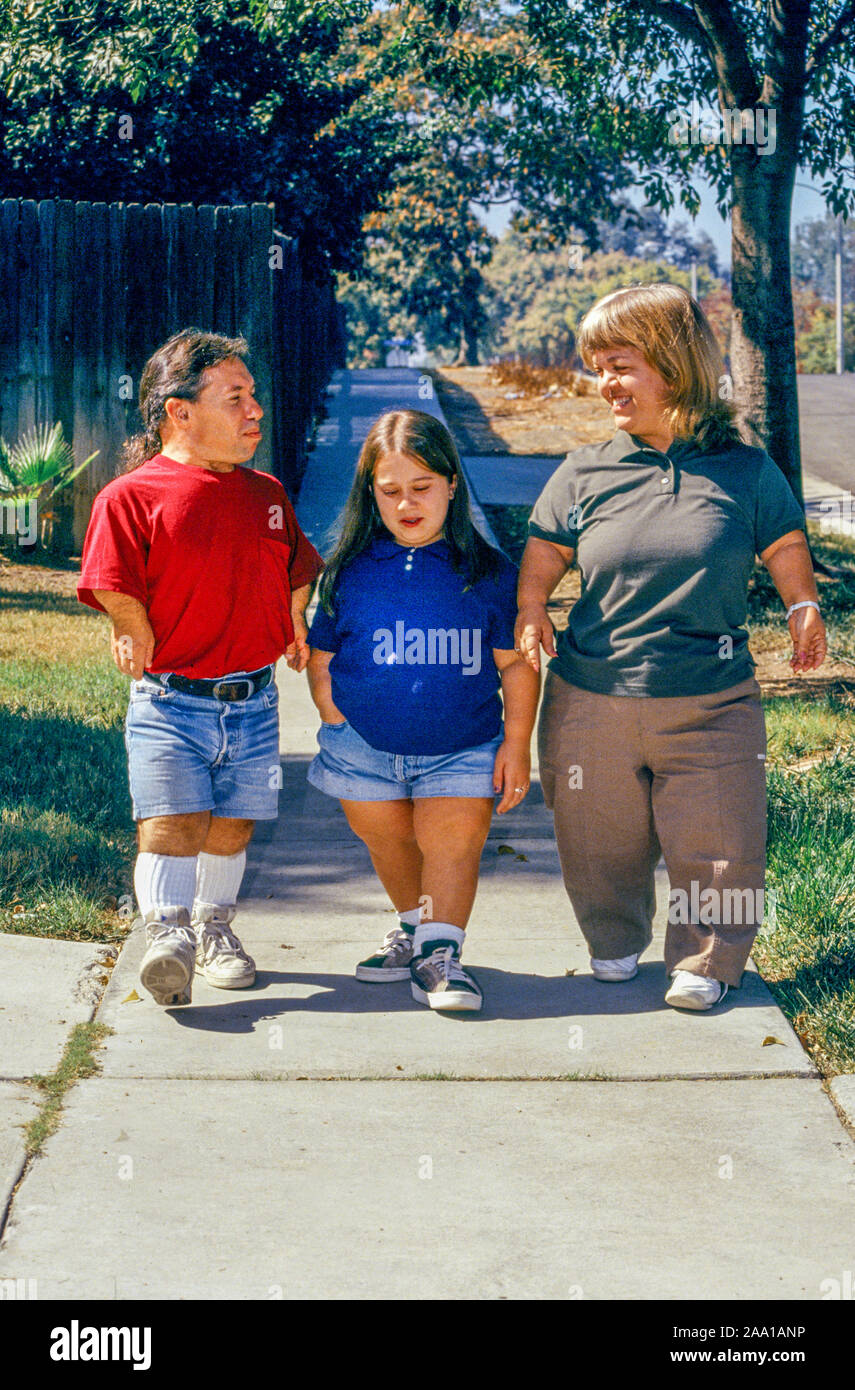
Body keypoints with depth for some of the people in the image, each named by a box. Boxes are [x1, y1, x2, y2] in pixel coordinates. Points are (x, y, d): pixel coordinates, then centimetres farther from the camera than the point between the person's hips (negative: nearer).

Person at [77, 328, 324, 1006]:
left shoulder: (267, 493, 11)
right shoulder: (131, 497, -8)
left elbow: (296, 575, 24)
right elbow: (120, 596, -10)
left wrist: (292, 632, 16)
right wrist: (147, 648, -4)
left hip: (254, 701, 5)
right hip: (170, 702, -5)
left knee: (231, 827, 13)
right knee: (170, 824, -18)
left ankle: (216, 930, 30)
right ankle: (168, 937, -20)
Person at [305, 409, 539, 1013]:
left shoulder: (490, 573, -4)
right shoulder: (348, 572, -1)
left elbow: (516, 664, 0)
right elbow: (321, 662, 5)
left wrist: (517, 744, -3)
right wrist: (338, 726, -3)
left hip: (464, 750, -1)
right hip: (364, 749, 2)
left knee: (454, 843, -13)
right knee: (391, 845, 14)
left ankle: (439, 953, -8)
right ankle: (416, 927, 36)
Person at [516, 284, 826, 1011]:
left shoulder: (743, 469, 1)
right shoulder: (585, 472, 4)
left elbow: (786, 547, 11)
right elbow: (542, 554, 8)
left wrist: (804, 607, -6)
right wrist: (531, 612, -9)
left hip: (711, 704, -1)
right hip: (592, 701, 2)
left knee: (715, 842, 1)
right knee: (602, 842, 13)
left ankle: (704, 964, 21)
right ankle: (615, 945, 38)